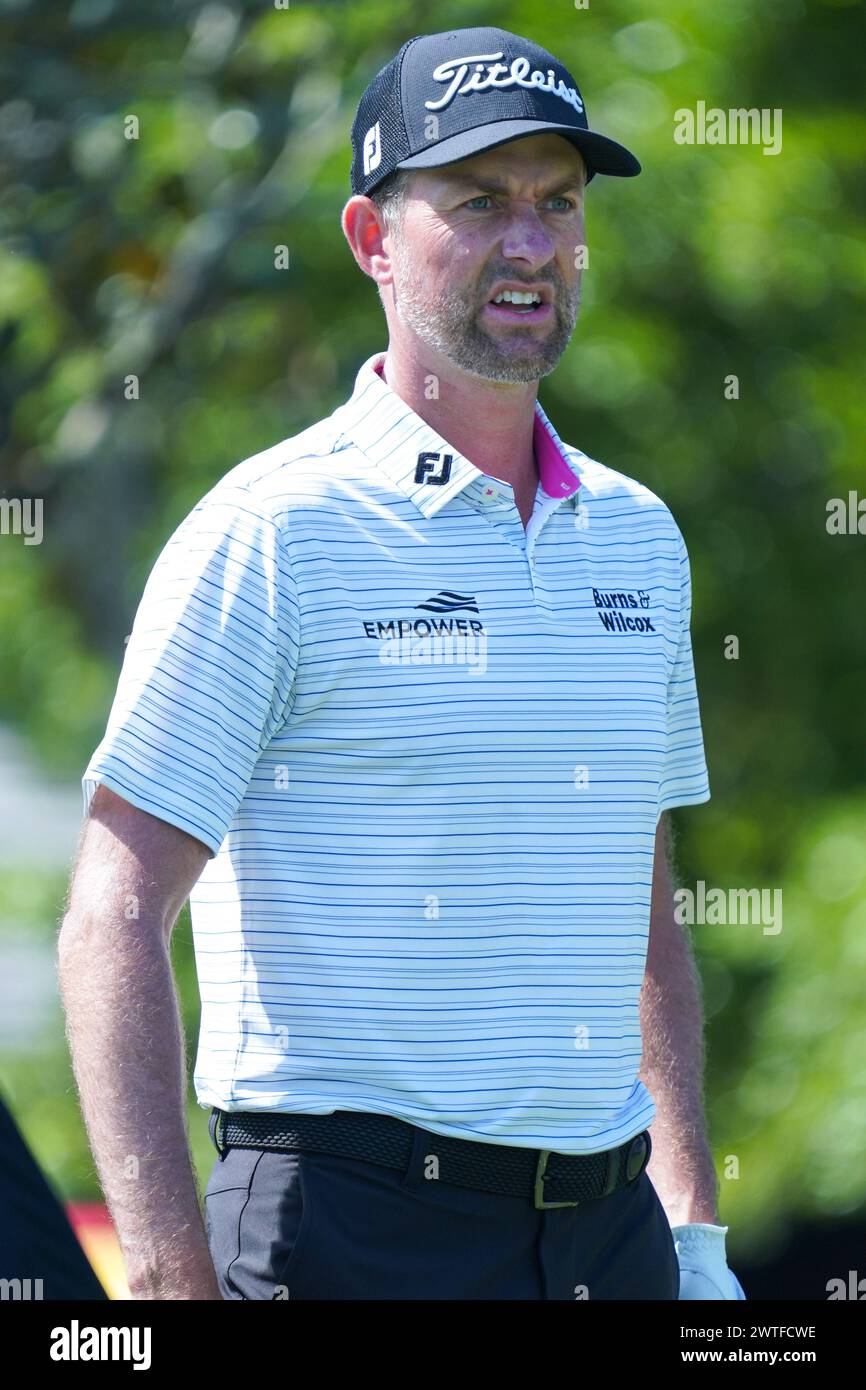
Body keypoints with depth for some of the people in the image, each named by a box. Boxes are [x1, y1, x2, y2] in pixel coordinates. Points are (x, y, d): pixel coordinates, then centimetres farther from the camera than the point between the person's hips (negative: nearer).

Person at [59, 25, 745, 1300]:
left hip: (611, 1232, 6)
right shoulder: (272, 534, -7)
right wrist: (175, 1277, -19)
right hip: (354, 1228, -6)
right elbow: (114, 921, -11)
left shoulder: (638, 537, 12)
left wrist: (695, 1235, 15)